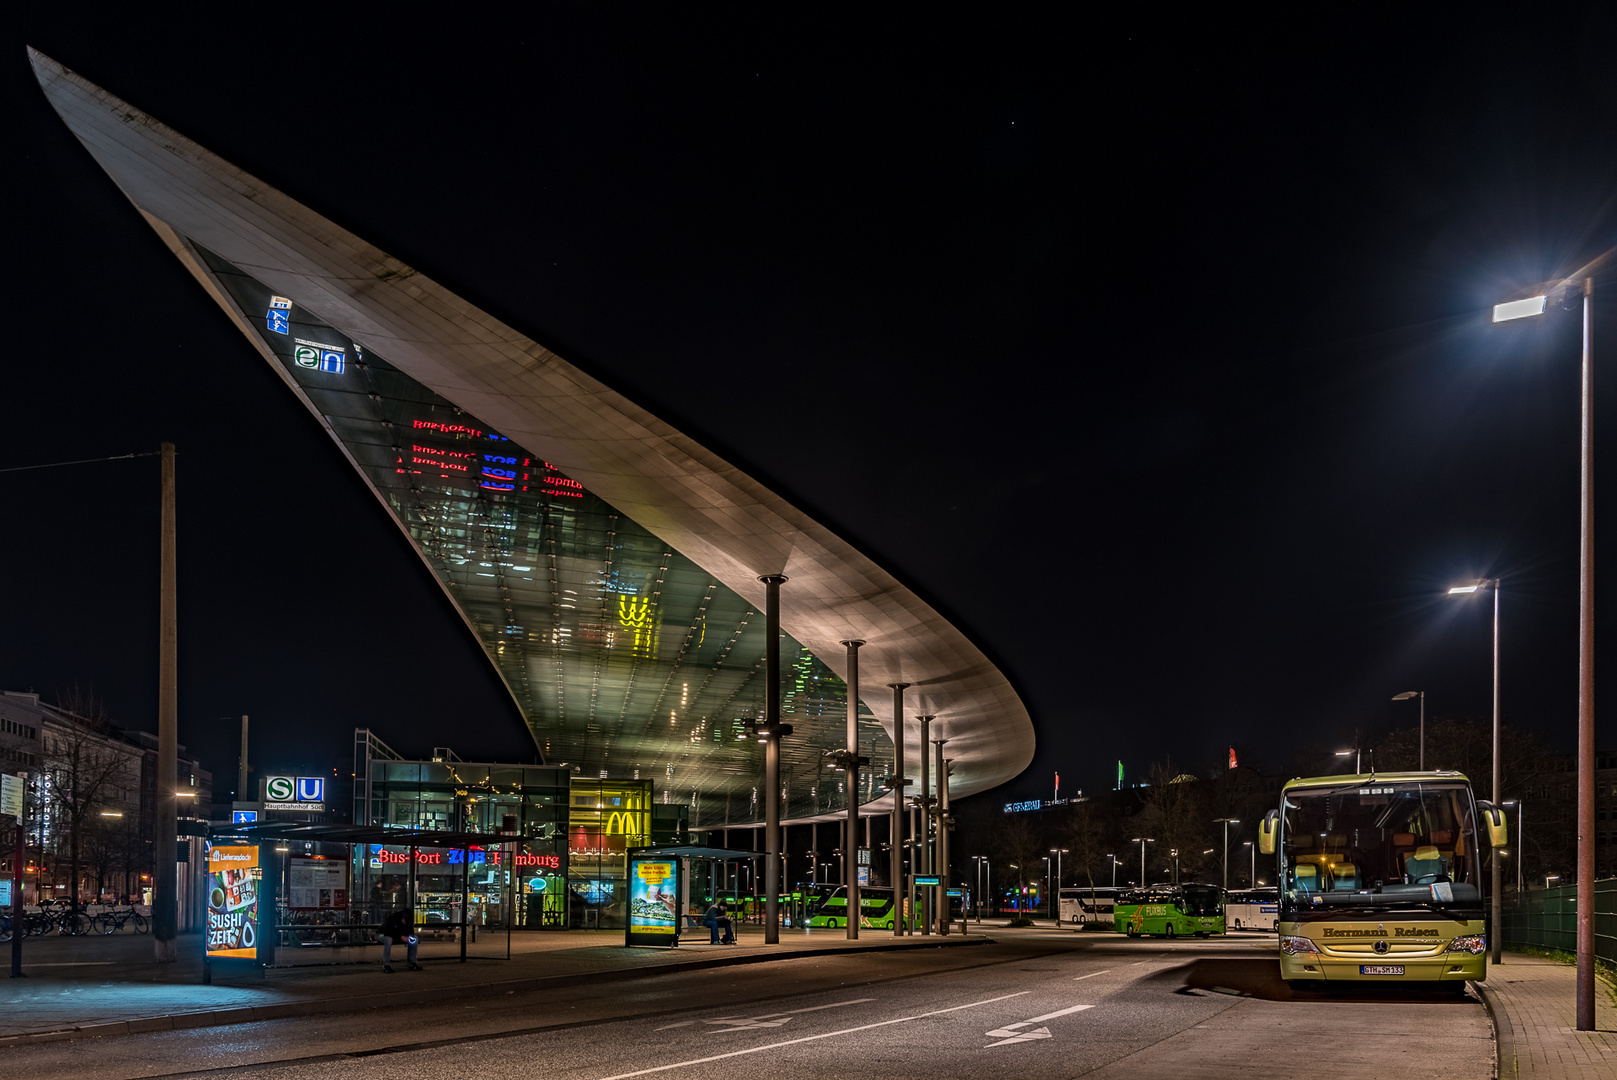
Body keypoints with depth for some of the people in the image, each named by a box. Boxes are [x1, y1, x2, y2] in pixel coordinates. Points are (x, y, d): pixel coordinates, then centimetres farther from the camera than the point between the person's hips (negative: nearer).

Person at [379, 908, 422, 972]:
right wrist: (401, 937, -40)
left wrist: (410, 937, -25)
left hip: (397, 936, 6)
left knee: (415, 938, -12)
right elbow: (387, 932, -36)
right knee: (388, 939, -42)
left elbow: (410, 932, -1)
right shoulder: (391, 918, -31)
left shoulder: (408, 920, -13)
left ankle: (413, 963, -9)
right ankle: (386, 965, -34)